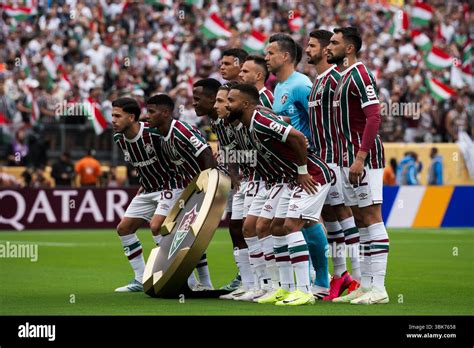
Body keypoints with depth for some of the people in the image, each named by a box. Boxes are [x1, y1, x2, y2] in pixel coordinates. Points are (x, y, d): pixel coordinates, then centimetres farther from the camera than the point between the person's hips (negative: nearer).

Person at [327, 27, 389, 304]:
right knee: (361, 221, 11)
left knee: (372, 218, -9)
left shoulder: (360, 75, -12)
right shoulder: (342, 77, 18)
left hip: (364, 155, -10)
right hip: (348, 157, 10)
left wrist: (360, 158, -25)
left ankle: (378, 289, -10)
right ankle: (365, 286, 15)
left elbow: (374, 117, -20)